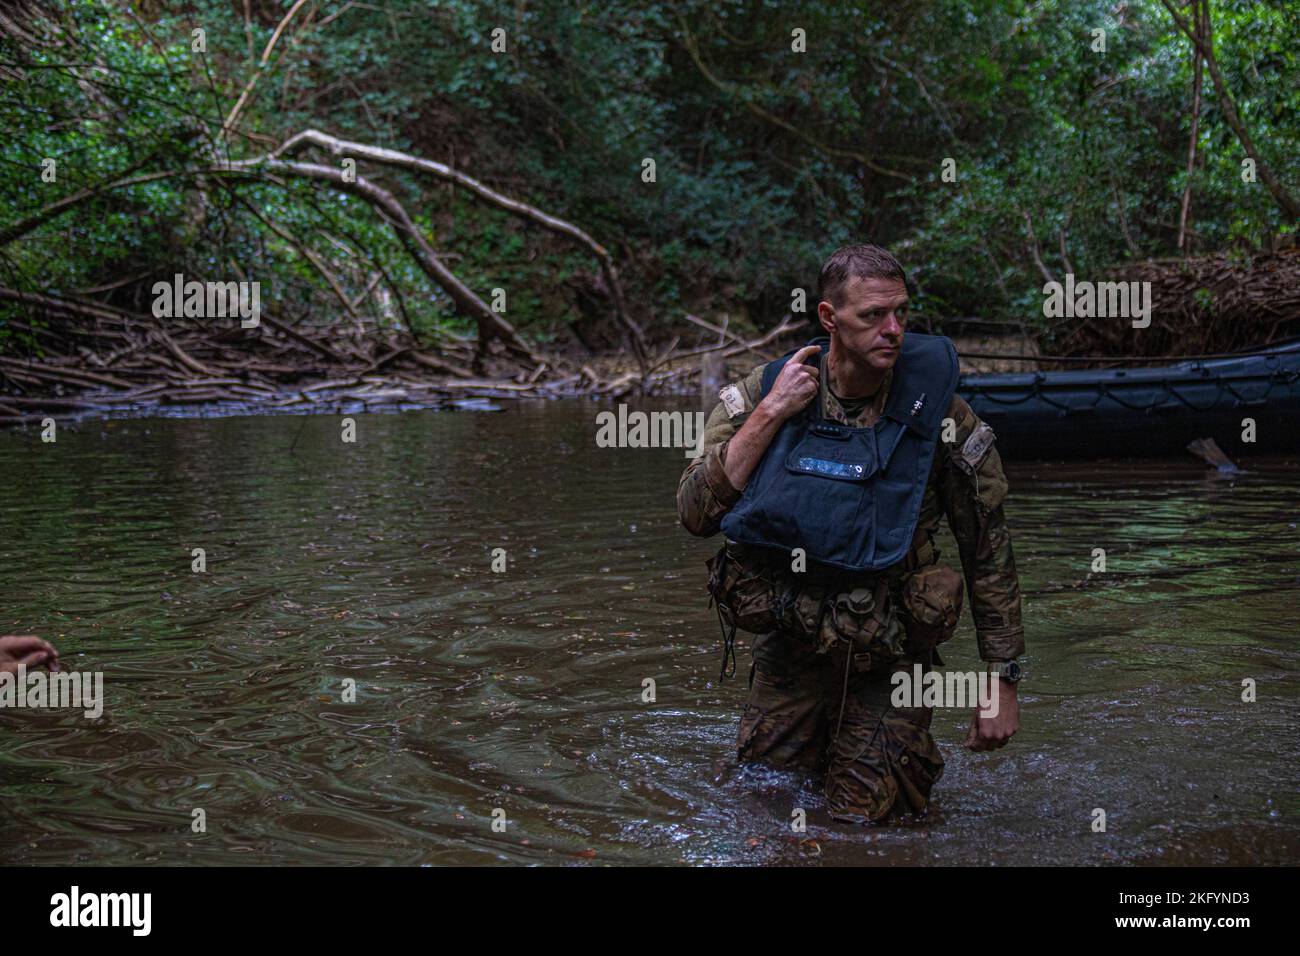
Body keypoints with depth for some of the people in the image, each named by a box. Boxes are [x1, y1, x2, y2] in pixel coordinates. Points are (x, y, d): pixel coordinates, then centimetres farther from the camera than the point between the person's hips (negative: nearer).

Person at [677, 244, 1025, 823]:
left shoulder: (939, 416, -9)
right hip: (788, 650, 2)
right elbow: (696, 514, -12)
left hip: (887, 667, -2)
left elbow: (989, 557, -2)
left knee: (860, 825, -1)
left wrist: (1002, 683, -2)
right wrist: (771, 414, -18)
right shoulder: (763, 394, -5)